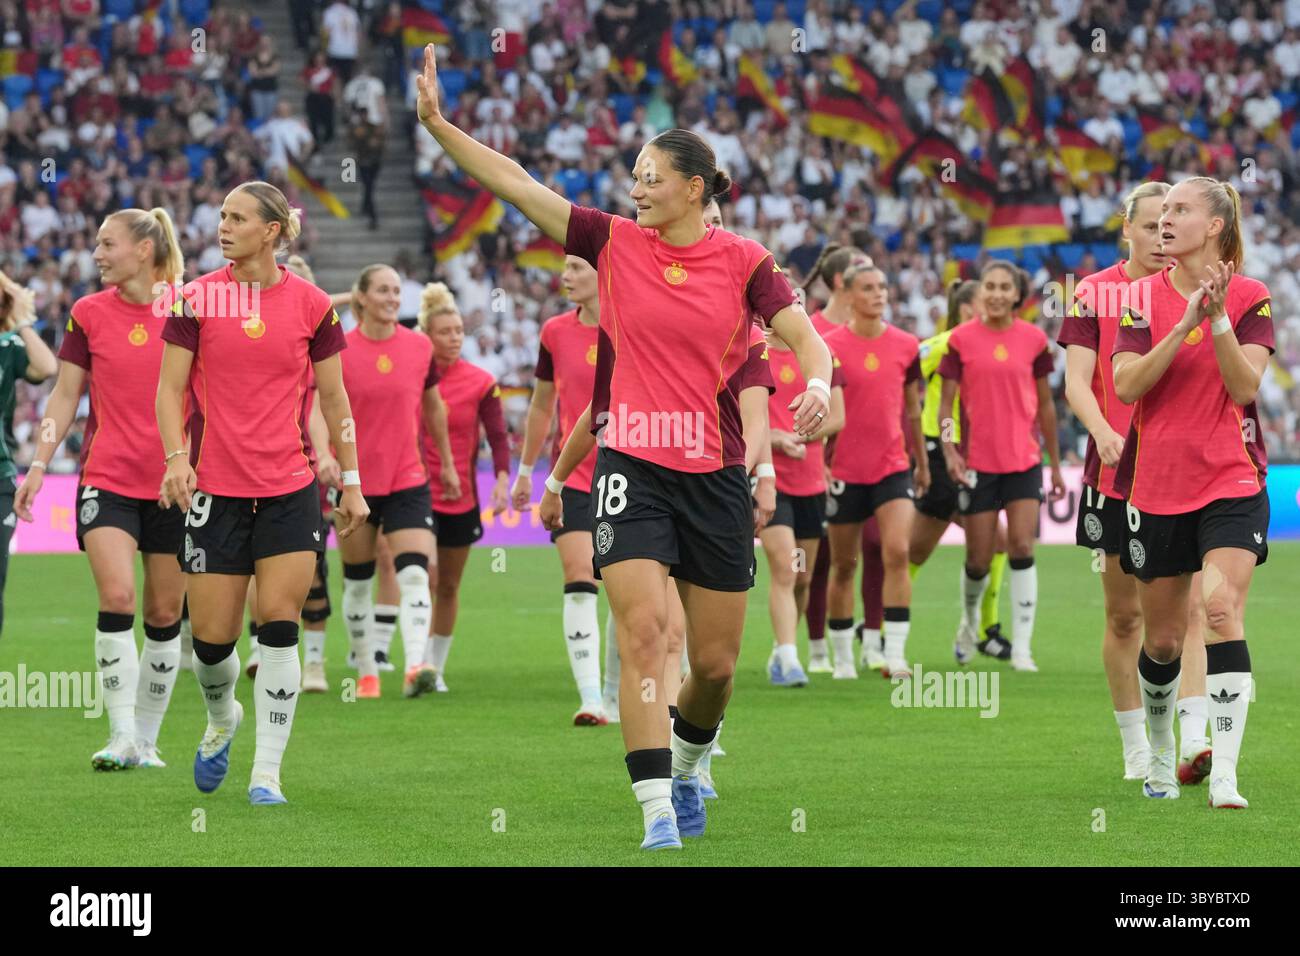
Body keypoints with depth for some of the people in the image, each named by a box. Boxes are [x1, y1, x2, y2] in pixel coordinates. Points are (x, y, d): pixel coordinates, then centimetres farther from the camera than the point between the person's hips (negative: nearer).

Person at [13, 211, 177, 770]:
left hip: (175, 482, 1)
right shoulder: (89, 314, 2)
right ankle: (121, 738, -14)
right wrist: (38, 466, 1)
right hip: (107, 478, -1)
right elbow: (65, 395, 8)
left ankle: (146, 739, 16)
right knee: (116, 598, -17)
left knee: (165, 614, 5)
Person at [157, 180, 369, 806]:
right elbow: (170, 386, 2)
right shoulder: (198, 297, 0)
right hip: (214, 489, 0)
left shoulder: (311, 305, 1)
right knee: (211, 637, 2)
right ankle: (222, 719, 35)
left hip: (290, 489, 0)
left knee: (279, 626, -9)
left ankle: (267, 772, -1)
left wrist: (351, 481, 9)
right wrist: (176, 456, -13)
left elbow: (334, 398, 10)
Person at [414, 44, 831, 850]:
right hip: (631, 466, 0)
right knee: (642, 631, -15)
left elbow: (806, 338, -12)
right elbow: (515, 184, -2)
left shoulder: (744, 262, -1)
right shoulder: (616, 242, 2)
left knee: (716, 663, 6)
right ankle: (658, 812, -14)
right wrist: (437, 122, -10)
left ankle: (686, 769, 37)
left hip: (714, 473, 0)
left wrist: (818, 383, -34)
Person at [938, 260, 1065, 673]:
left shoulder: (1034, 338, 2)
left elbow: (1044, 404, 10)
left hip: (1024, 460, 1)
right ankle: (970, 618, 34)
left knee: (1022, 549, -10)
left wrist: (1055, 464, 12)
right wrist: (949, 450, -16)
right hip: (977, 463, -1)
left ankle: (1021, 648, -7)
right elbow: (946, 401, -1)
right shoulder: (962, 338, -2)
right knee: (979, 559, 3)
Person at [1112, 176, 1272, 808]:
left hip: (1231, 483, -2)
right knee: (1162, 639, 10)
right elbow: (1126, 385, -11)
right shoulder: (1143, 296, 2)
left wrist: (1218, 319, -25)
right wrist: (1185, 325, -20)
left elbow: (1246, 386, -13)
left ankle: (1224, 775, -23)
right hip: (1155, 488, 3)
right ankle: (1160, 755, 34)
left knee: (1221, 610, -21)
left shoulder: (1249, 296, -2)